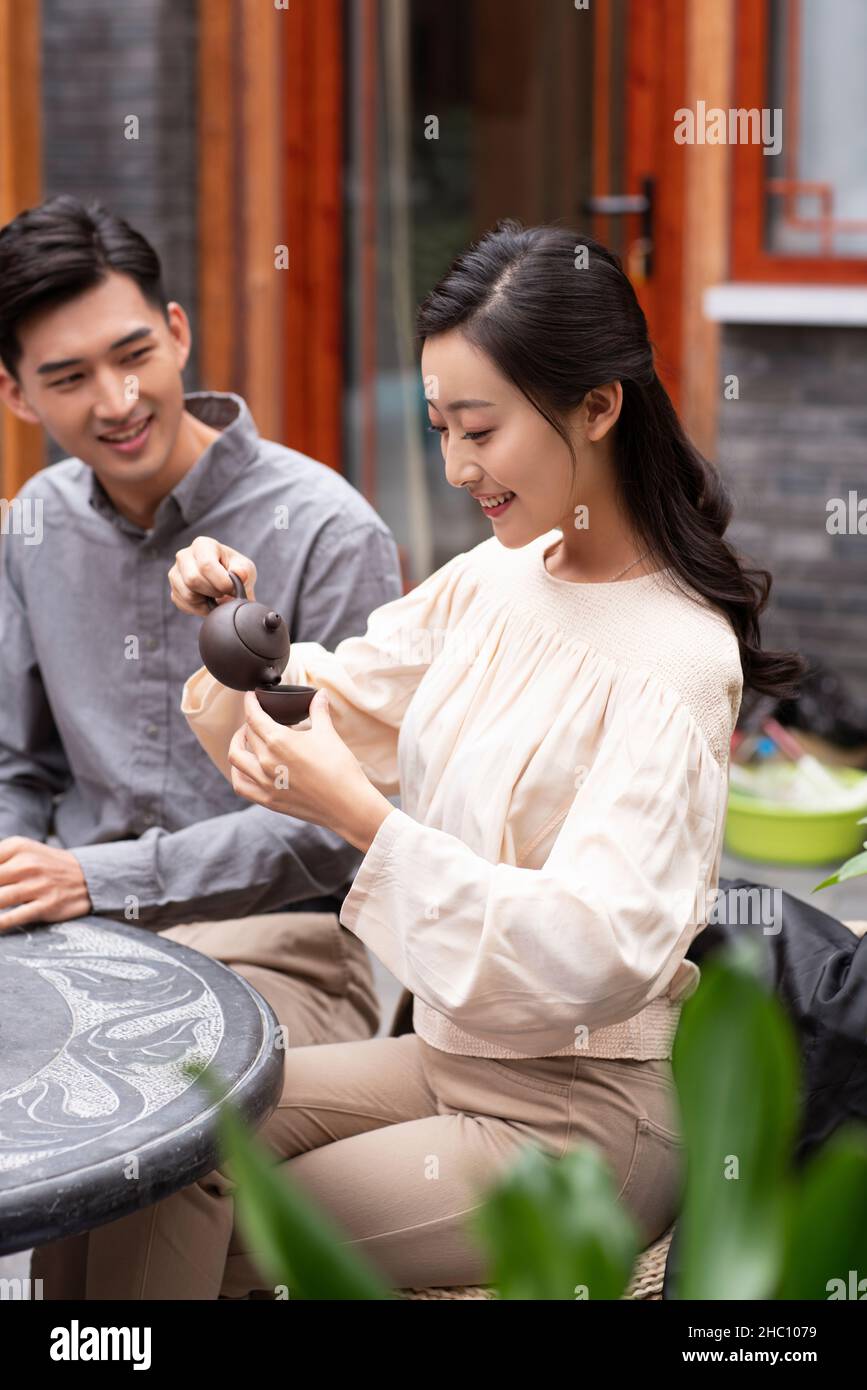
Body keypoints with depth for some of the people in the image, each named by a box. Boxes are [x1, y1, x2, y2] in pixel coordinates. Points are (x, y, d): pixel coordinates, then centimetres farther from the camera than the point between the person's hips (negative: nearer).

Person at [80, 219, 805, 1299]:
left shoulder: (676, 661, -20)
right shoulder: (490, 579, 2)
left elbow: (598, 954, -29)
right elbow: (331, 715, 12)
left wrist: (359, 816, -33)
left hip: (586, 1118, -7)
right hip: (451, 1050, 7)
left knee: (218, 1243, -10)